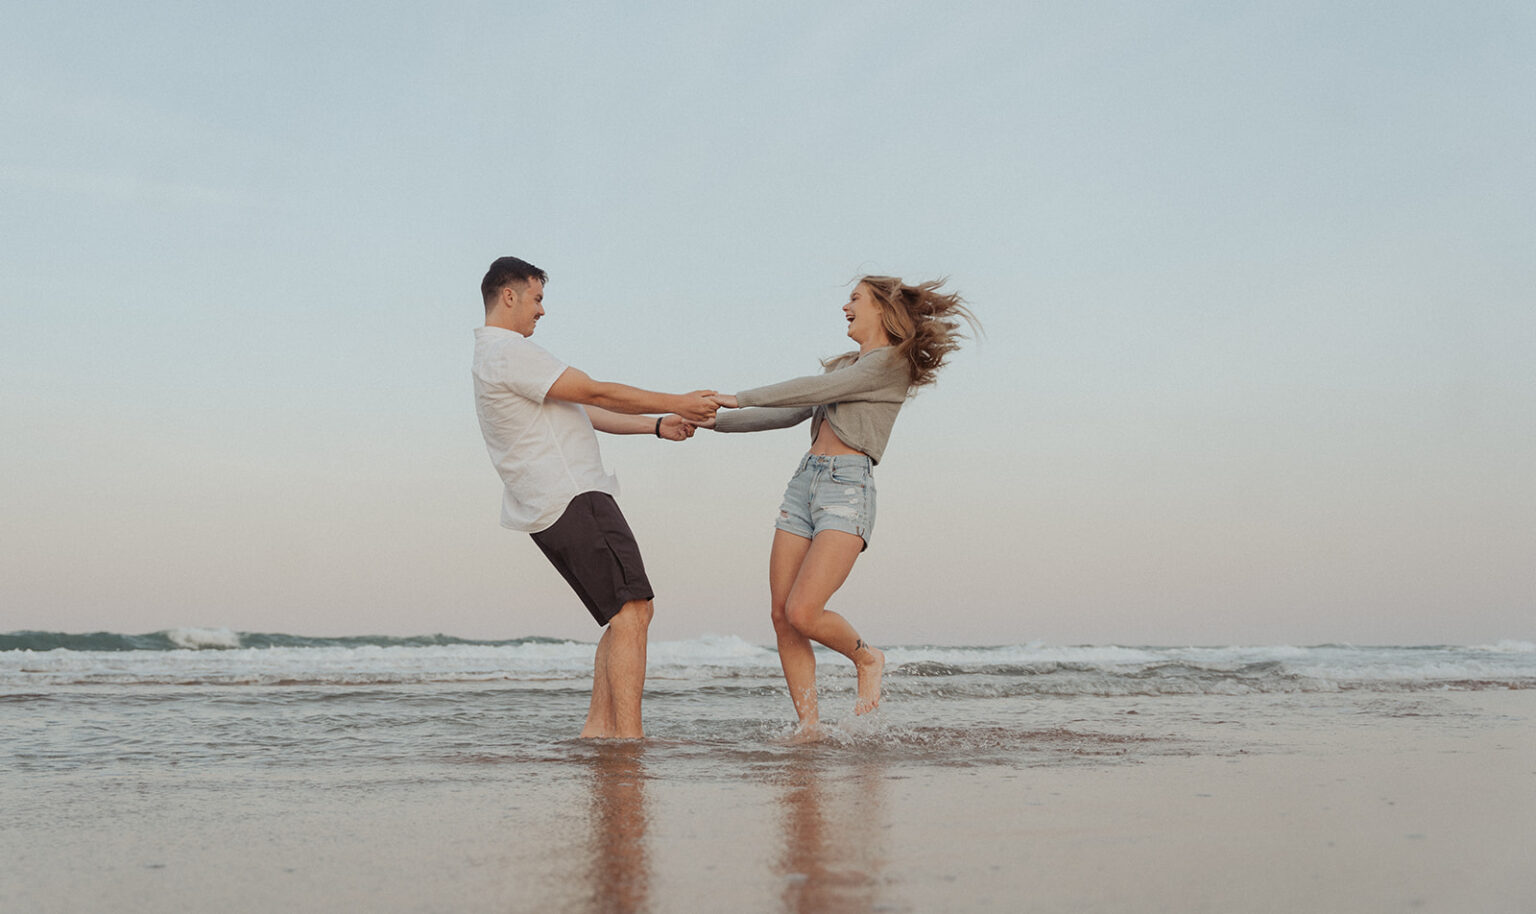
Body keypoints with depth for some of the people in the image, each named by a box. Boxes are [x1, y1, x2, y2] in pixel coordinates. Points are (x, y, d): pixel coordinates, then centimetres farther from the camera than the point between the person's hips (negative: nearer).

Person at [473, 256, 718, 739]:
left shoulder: (499, 356, 25)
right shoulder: (508, 351, -10)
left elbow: (584, 412, 24)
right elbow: (597, 393, -12)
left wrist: (658, 425, 16)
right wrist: (677, 403, -4)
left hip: (551, 508, 11)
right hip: (571, 500, -11)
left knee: (627, 615, 11)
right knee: (632, 609, -16)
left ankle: (599, 725, 7)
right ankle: (628, 736, -20)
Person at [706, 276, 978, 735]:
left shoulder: (892, 362, -2)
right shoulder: (845, 365, 24)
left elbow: (818, 389, -10)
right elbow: (788, 414, 25)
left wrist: (741, 398, -7)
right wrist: (718, 420, 18)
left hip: (848, 489, -8)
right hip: (804, 482, 8)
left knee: (803, 614, -18)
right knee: (782, 617, -2)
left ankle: (867, 659, 11)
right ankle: (809, 727, 5)